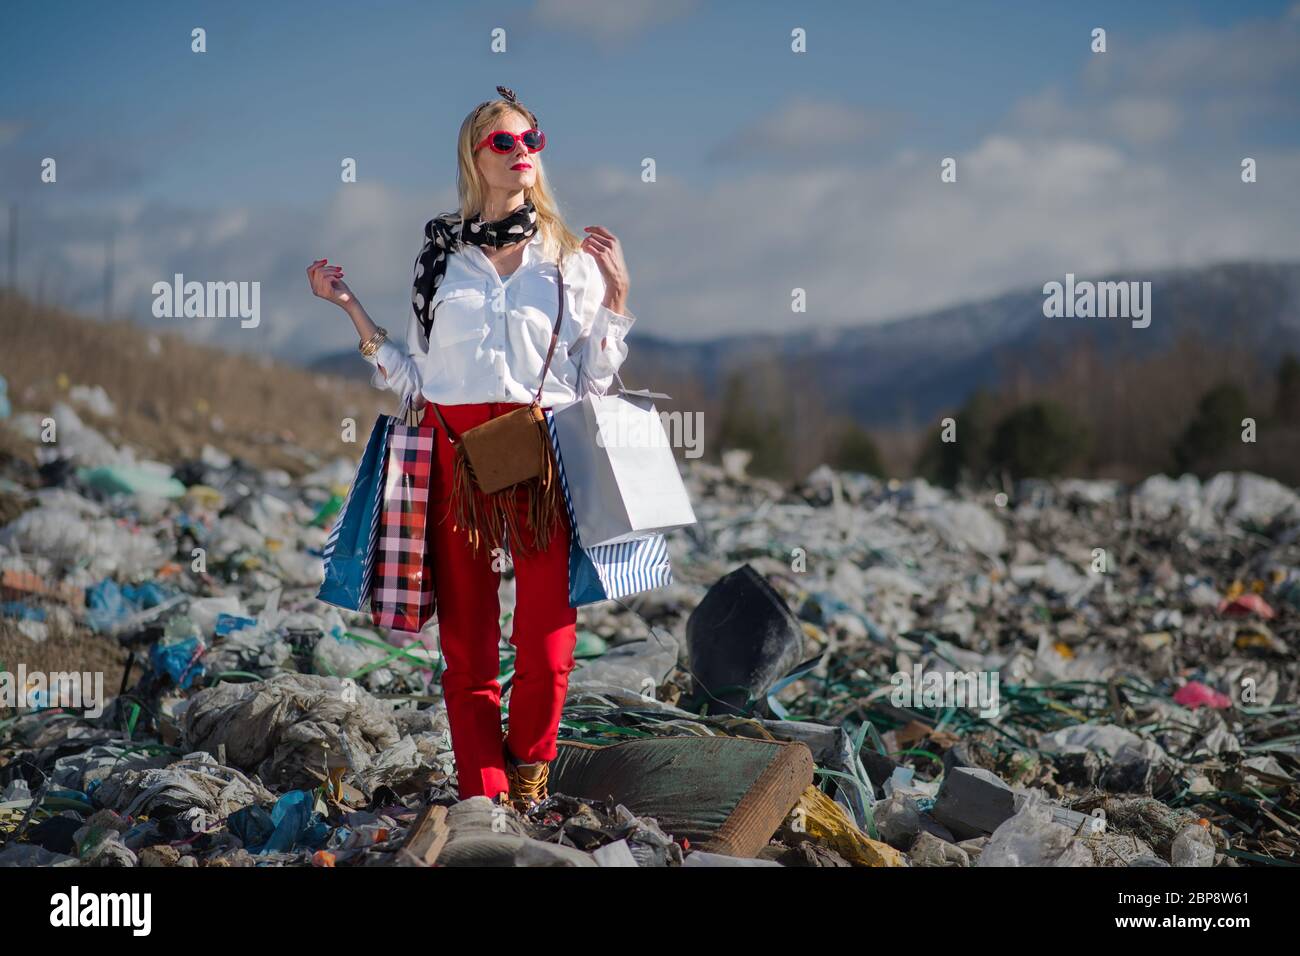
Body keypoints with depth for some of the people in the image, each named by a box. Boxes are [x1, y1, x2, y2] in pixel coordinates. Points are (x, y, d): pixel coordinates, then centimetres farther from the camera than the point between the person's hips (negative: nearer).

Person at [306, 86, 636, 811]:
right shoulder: (441, 255, 13)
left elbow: (596, 381, 8)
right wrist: (350, 307, 8)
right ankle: (485, 799, 6)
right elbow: (412, 378, 13)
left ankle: (529, 786, 10)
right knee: (466, 636, 0)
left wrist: (617, 295, 0)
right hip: (454, 450, 1)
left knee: (547, 635, -7)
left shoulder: (572, 259, 10)